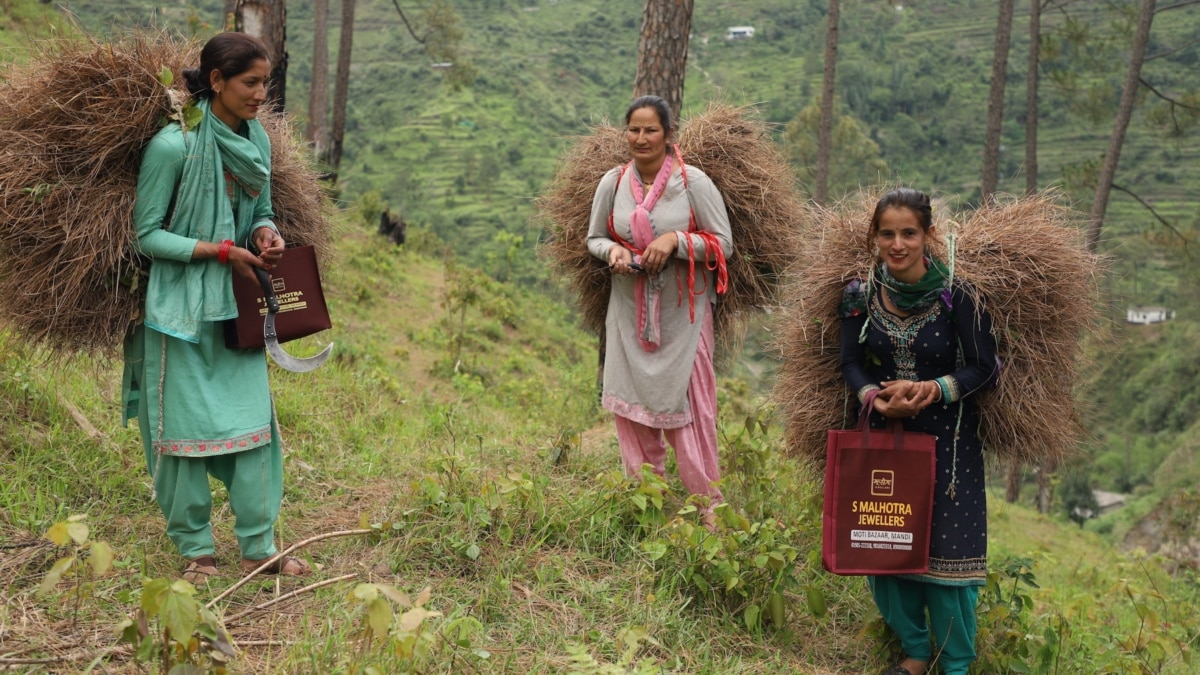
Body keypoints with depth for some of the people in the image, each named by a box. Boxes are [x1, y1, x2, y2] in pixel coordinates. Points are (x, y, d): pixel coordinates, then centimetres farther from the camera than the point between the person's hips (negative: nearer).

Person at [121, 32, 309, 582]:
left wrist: (266, 233, -6)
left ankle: (258, 547, 11)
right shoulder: (174, 144, -15)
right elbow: (146, 233, -12)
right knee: (185, 425, 2)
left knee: (253, 418, 3)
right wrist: (222, 251, -17)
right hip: (181, 305, -6)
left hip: (237, 306, 6)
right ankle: (195, 549, 17)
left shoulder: (256, 139, 5)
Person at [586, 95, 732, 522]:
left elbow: (724, 244, -5)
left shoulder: (693, 182, -8)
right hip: (629, 310, 3)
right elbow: (593, 238, 13)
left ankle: (709, 504, 9)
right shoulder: (612, 183, 1)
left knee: (688, 403, -3)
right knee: (632, 404, 7)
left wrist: (676, 240, -20)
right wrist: (612, 251, -10)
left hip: (683, 311, -3)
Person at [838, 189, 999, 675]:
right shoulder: (861, 295, -6)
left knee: (947, 547, -1)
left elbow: (984, 367, -11)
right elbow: (852, 363, 1)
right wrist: (874, 396, -19)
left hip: (949, 438, -3)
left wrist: (934, 390, -26)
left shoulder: (957, 296, -17)